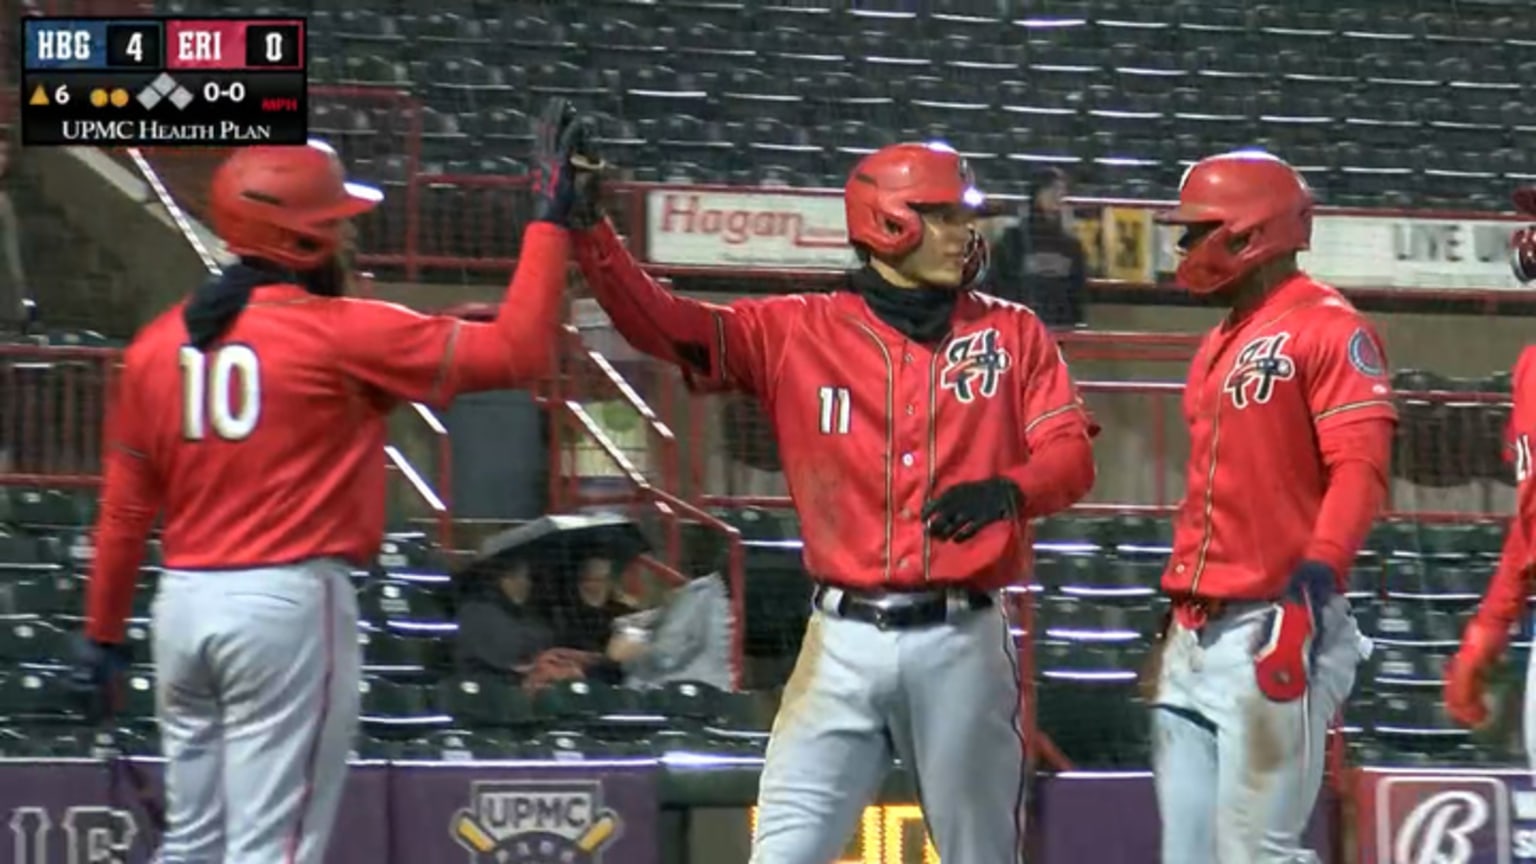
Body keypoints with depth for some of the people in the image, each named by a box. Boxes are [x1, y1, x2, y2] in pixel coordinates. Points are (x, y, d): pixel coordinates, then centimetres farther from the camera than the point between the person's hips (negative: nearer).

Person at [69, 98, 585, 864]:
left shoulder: (158, 342, 8)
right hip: (288, 602, -6)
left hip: (184, 601, 7)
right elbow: (516, 353, -13)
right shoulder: (341, 334, -10)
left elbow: (124, 510, 11)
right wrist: (550, 219, -6)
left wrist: (103, 635, 18)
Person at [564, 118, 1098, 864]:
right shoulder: (797, 331, 4)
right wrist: (586, 226, -20)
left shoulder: (1012, 334, 7)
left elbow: (1072, 455, -2)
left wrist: (1008, 489, -25)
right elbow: (661, 323, -5)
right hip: (844, 641, -1)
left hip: (961, 642, 1)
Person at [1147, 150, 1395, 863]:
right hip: (1196, 635, 9)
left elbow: (1360, 469, -18)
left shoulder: (1327, 329, -8)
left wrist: (1318, 571, -31)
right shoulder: (1217, 347, 20)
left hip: (1274, 626, -9)